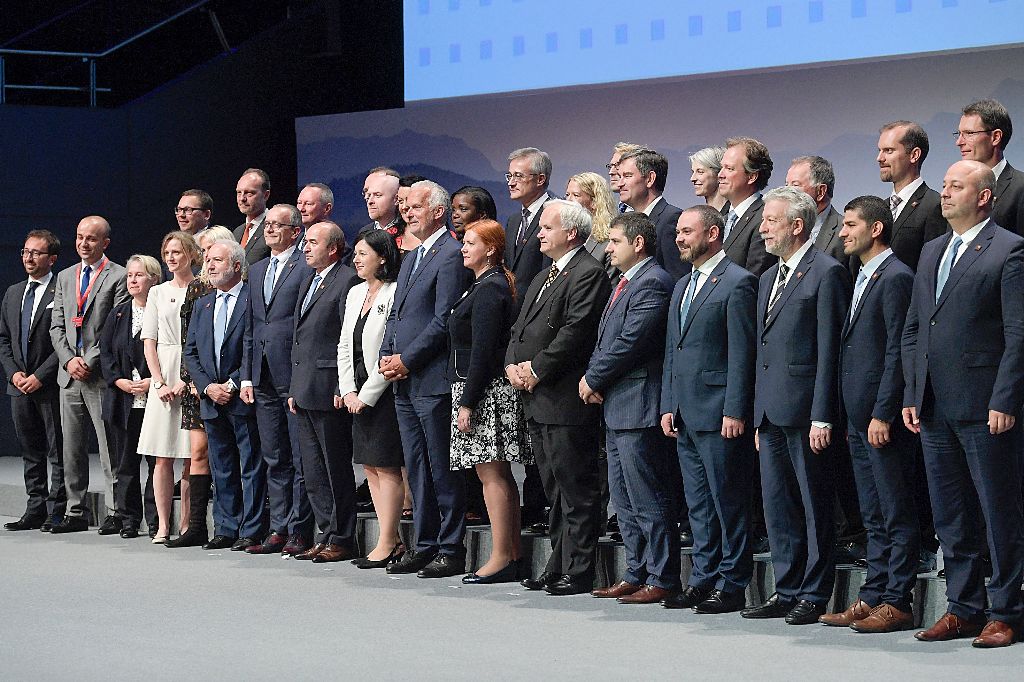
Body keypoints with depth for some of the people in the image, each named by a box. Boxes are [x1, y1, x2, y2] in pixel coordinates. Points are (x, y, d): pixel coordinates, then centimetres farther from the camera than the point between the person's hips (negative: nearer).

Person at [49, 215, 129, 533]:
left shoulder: (119, 277, -3)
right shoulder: (65, 277, 17)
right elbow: (57, 327, 13)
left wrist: (91, 362, -13)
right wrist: (69, 359, -3)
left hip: (101, 375, -6)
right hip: (70, 375, 6)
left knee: (110, 449, -5)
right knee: (72, 449, 8)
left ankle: (114, 513, -2)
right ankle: (76, 513, 13)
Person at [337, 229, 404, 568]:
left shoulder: (394, 295, -13)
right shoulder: (355, 293, 14)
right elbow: (344, 346, 15)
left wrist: (367, 395, -14)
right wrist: (348, 391, 4)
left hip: (384, 393, -9)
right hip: (358, 395, 9)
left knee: (387, 467, -5)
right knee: (370, 466, 9)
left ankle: (386, 543, -1)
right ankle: (393, 540, 14)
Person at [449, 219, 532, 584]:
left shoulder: (488, 290, -14)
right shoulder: (491, 285, 17)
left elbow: (482, 351, -19)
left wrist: (467, 402, -19)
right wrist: (467, 398, 20)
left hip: (486, 391, -10)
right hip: (495, 391, 10)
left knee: (492, 475, -8)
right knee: (499, 475, 11)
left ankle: (501, 558, -7)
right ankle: (512, 556, 14)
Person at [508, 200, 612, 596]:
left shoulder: (588, 274, -11)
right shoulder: (542, 279, 21)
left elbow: (575, 332, -19)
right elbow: (520, 327, 22)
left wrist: (536, 370, -14)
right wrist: (513, 363, 3)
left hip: (566, 400, -10)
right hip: (536, 400, 10)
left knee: (577, 491, -5)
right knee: (555, 490, 14)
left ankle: (578, 572, -4)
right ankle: (559, 566, 19)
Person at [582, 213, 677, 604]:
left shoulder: (653, 284, -14)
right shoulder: (626, 282, 19)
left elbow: (630, 343, -20)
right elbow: (606, 340, 20)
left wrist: (593, 379, -9)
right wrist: (593, 378, 2)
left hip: (639, 409, -11)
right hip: (617, 409, 11)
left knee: (649, 499, -6)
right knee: (623, 498, 15)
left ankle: (661, 579, -1)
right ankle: (636, 574, 22)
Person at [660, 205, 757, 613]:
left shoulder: (737, 283, -9)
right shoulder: (682, 286, 18)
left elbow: (742, 353, -14)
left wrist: (735, 412, -17)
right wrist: (668, 406, 13)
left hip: (719, 415, -9)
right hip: (685, 415, 9)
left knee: (728, 502, -2)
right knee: (698, 503, 13)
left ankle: (732, 584, 3)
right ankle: (703, 578, 19)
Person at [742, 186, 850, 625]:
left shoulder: (826, 273, -8)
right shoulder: (769, 279, 19)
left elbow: (828, 350, -12)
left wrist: (822, 418, -16)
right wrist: (759, 416, 17)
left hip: (804, 409, -8)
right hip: (771, 410, 8)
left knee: (814, 506, 0)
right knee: (777, 507, 10)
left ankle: (814, 596, 5)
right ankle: (787, 592, 17)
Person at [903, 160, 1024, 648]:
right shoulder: (932, 252, 17)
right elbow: (912, 328, 19)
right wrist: (912, 395, 11)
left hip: (984, 407, -7)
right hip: (934, 408, 7)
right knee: (951, 518, 12)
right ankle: (964, 608, 20)